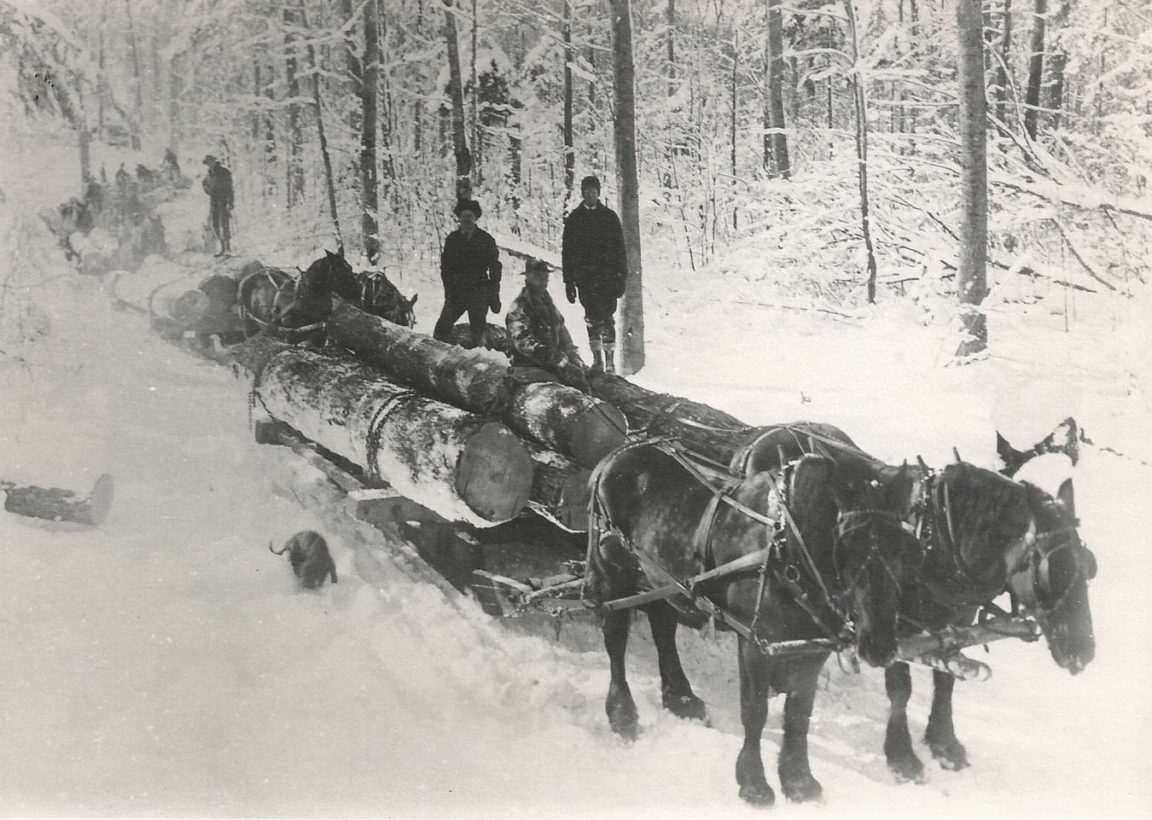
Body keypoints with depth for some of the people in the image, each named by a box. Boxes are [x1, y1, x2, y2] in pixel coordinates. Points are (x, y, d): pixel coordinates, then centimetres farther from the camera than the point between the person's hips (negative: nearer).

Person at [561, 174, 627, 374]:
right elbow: (567, 251, 9)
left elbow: (619, 249, 5)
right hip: (584, 276, 1)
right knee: (592, 318, 1)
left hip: (607, 275, -1)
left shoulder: (609, 217, 6)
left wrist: (621, 277, -2)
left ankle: (610, 360, -8)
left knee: (606, 316, -9)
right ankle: (597, 359, 9)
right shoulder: (574, 219, 9)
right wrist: (569, 281, 4)